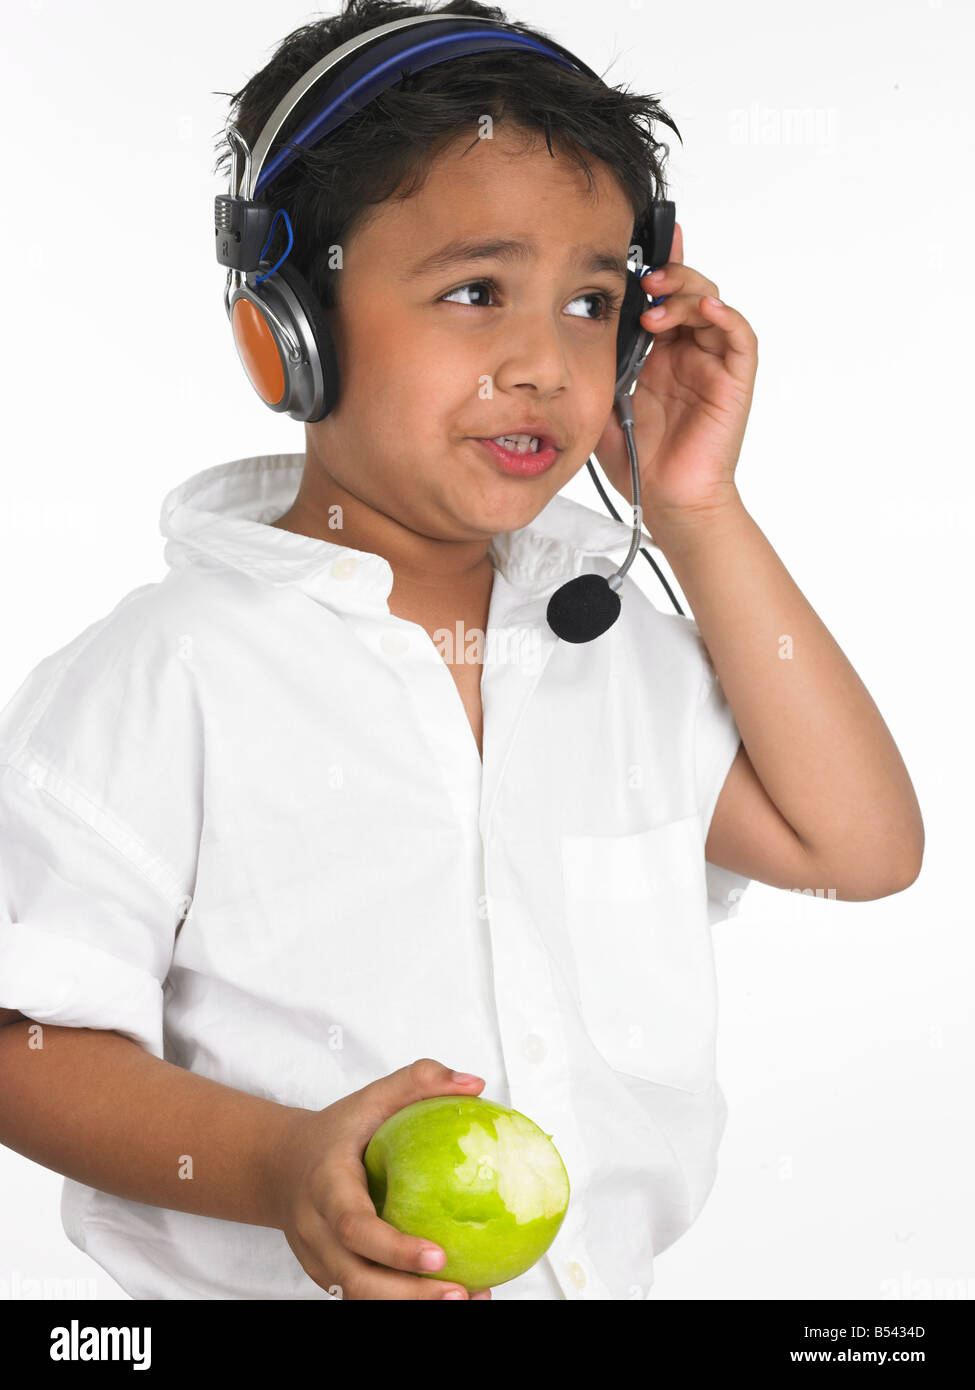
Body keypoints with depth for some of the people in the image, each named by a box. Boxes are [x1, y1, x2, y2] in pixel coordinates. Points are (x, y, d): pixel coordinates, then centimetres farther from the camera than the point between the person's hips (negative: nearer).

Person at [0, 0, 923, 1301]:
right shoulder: (170, 674, -16)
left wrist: (698, 516, -7)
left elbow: (863, 846, -4)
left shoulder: (616, 645, 1)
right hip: (269, 1285, -4)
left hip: (617, 1269, 5)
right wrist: (280, 1167, -34)